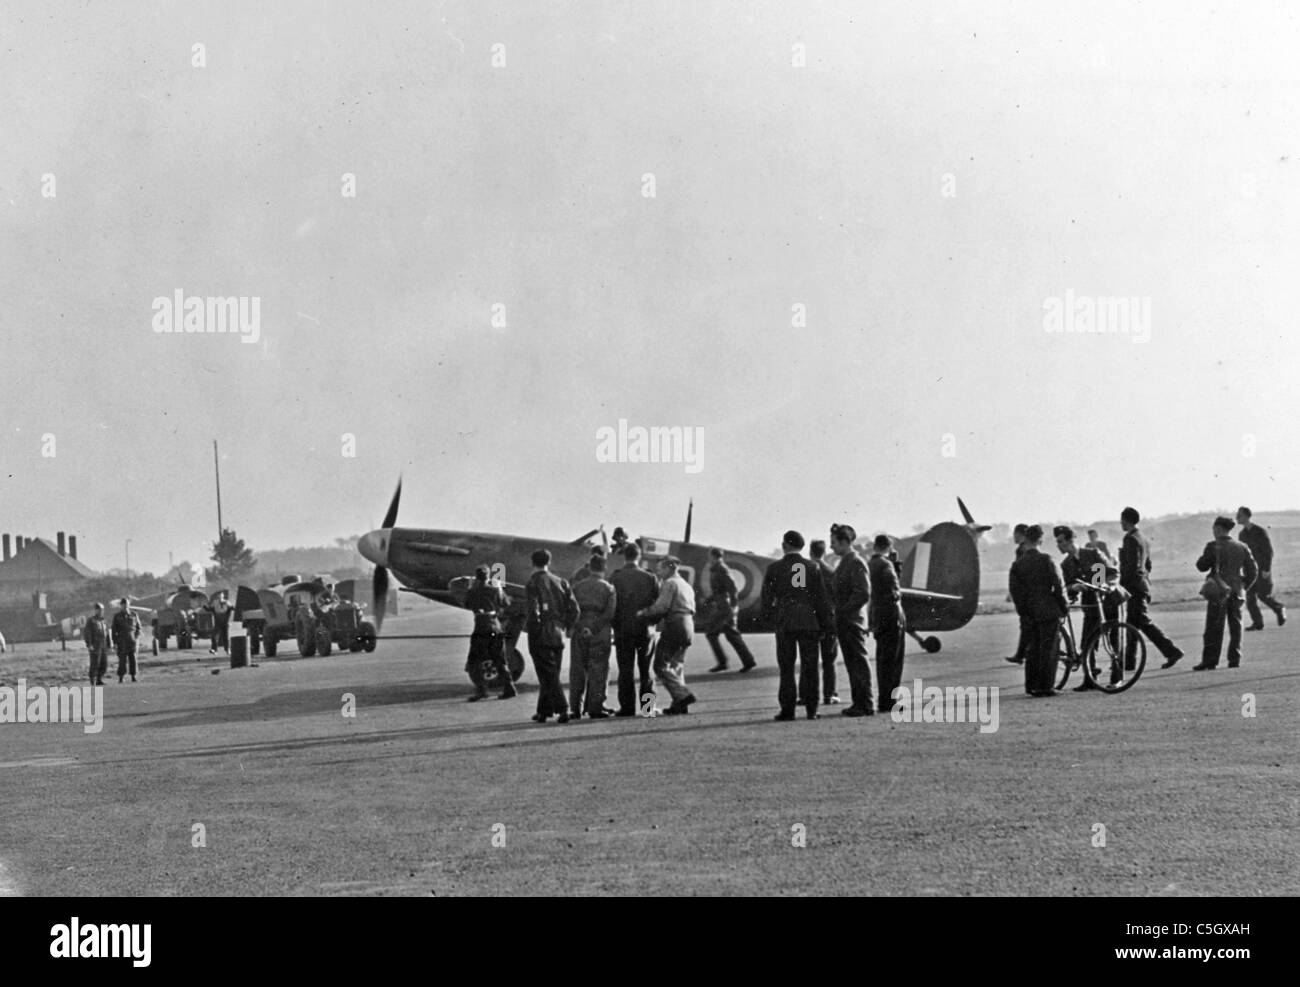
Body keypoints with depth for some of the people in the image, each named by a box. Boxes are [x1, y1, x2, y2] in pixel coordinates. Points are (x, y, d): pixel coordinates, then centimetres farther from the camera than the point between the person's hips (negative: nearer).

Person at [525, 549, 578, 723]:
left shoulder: (532, 583, -7)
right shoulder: (560, 582, 9)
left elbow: (533, 611, -18)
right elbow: (574, 609, 5)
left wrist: (535, 630, -9)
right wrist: (564, 627, 12)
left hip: (540, 637, -5)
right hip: (558, 635, 5)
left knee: (548, 676, -4)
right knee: (551, 675, 15)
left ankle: (562, 710, -15)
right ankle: (543, 711, 21)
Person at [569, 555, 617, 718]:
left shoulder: (577, 587, 6)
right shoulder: (608, 588, -1)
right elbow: (610, 613, -9)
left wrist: (579, 627, 6)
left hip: (579, 632, 2)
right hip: (600, 633, -2)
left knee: (577, 670, 7)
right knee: (598, 670, 2)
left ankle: (575, 708, 6)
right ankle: (595, 707, -2)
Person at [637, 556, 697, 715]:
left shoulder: (669, 583, -7)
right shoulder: (686, 585, 22)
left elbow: (661, 606, -16)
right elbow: (692, 610, 20)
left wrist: (642, 613, -6)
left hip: (674, 625, -9)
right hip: (688, 625, 9)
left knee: (662, 666, -6)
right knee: (677, 666, 12)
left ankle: (683, 694, -19)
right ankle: (679, 704, 7)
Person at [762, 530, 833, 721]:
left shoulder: (774, 568, -1)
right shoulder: (813, 567, 3)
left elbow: (767, 597, 0)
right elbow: (822, 597, 3)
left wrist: (769, 617, 15)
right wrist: (825, 623, 8)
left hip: (784, 623, -1)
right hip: (809, 622, 1)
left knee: (786, 667, 3)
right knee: (809, 667, 5)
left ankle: (787, 709, -1)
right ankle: (811, 709, 4)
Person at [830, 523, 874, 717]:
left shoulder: (856, 563, -13)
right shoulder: (844, 563, 16)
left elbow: (864, 594, -19)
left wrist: (844, 610, -16)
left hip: (853, 621, -9)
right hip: (843, 623, 9)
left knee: (859, 663, -6)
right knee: (852, 664, 11)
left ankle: (866, 705, -4)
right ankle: (858, 702, 15)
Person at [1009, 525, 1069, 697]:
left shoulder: (1017, 564, 2)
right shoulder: (1047, 560, -10)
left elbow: (1014, 591, 2)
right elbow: (1059, 586, -10)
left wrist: (1022, 610, 10)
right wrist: (1065, 607, 1)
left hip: (1028, 615, 4)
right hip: (1048, 611, -4)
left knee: (1031, 650, 11)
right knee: (1048, 650, 1)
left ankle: (1031, 686, 12)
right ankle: (1046, 686, 0)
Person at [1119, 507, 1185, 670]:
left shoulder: (1131, 539, -14)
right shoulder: (1143, 538, 17)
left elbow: (1132, 566, -21)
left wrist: (1122, 584, -18)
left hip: (1134, 587, -10)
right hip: (1142, 586, 10)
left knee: (1145, 623, -8)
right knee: (1132, 624, 11)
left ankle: (1172, 651, -11)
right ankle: (1129, 661, 13)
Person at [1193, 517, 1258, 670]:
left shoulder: (1213, 546, -8)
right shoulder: (1242, 547, 6)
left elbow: (1202, 566, -6)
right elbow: (1253, 571, 5)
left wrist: (1204, 557, 13)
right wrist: (1243, 587, 12)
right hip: (1236, 592, 4)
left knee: (1214, 629, -2)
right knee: (1235, 627, 10)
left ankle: (1210, 661, -4)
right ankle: (1234, 659, 9)